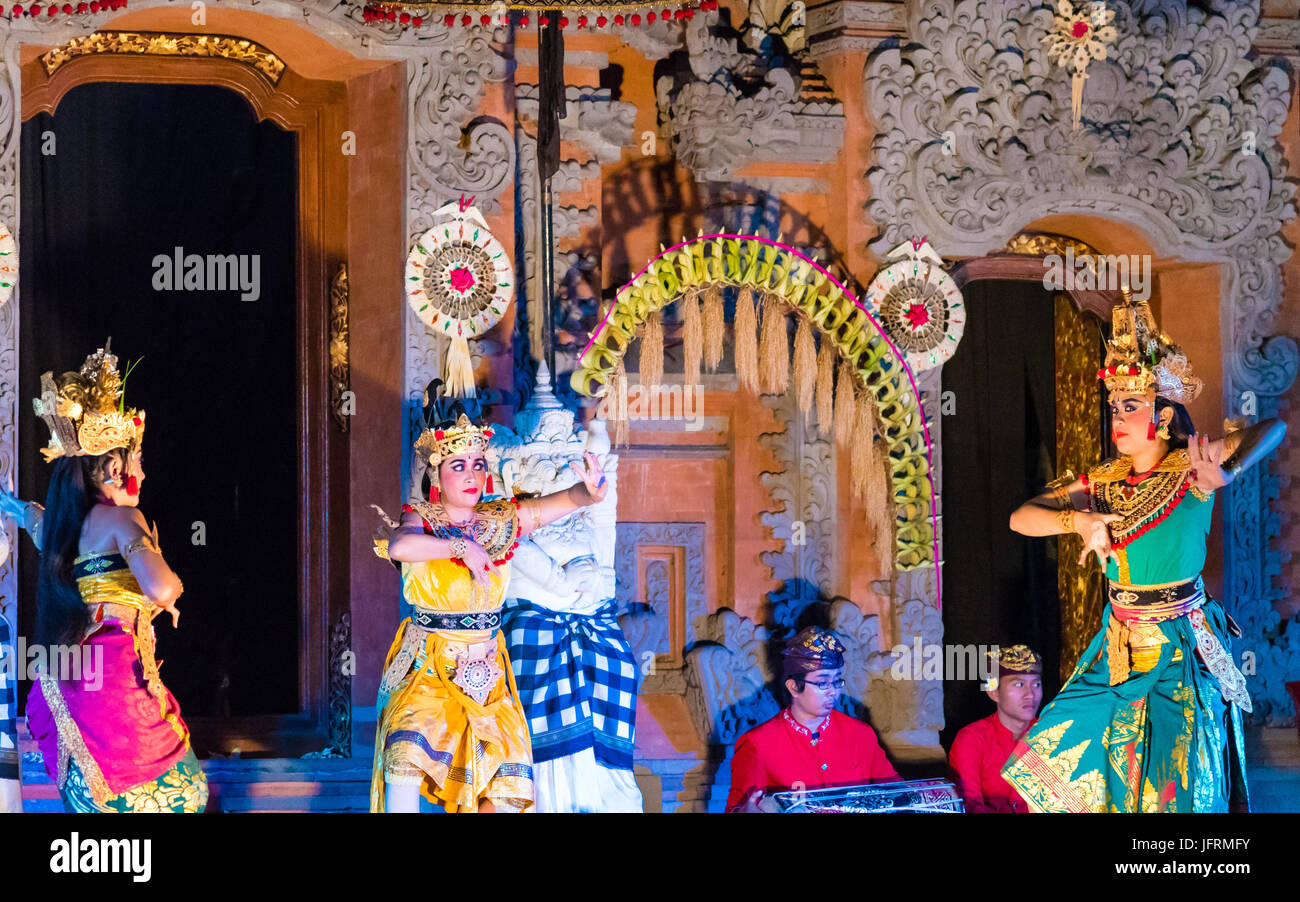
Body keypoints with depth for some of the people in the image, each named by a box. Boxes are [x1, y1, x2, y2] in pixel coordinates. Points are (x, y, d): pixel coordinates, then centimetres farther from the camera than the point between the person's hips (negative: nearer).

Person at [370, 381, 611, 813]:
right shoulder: (421, 520, -4)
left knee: (506, 781, -7)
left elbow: (570, 499, -5)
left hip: (487, 675, 3)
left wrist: (593, 488, -27)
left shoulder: (502, 520, 4)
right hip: (426, 668, -3)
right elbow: (399, 546, -28)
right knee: (408, 748, -29)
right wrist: (462, 547, -31)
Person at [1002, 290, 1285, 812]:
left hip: (1181, 650, -5)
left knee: (1176, 788, -2)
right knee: (1065, 759, 8)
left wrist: (1223, 474, -43)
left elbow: (1272, 429, -24)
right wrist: (1078, 521, -17)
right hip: (1119, 647, 5)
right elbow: (1020, 518, 2)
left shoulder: (1191, 472, -11)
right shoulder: (1103, 482, 4)